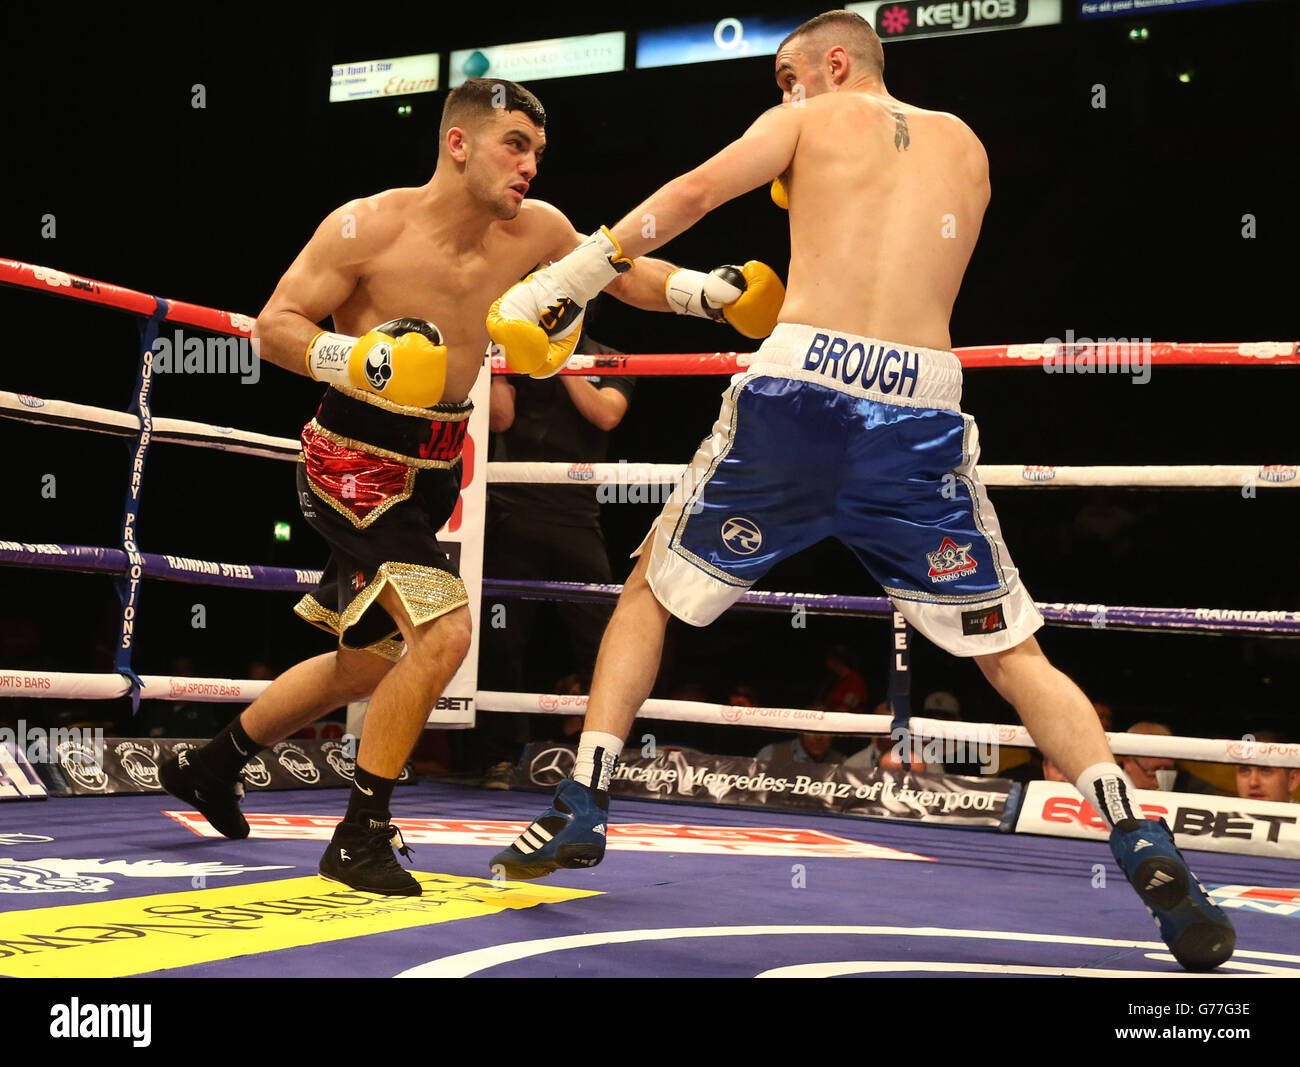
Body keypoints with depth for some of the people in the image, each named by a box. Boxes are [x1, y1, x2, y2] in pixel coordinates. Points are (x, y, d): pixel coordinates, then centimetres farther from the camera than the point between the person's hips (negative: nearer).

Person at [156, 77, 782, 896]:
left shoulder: (532, 230, -2)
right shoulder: (368, 228, -16)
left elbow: (630, 275, 6)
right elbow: (274, 326, -12)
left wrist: (721, 294, -10)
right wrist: (355, 359, -30)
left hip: (434, 467, 7)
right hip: (356, 459, -7)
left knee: (365, 664, 19)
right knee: (444, 631, -23)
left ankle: (212, 766, 42)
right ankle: (362, 838, -5)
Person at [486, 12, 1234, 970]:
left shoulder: (809, 121, 14)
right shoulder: (965, 146, 23)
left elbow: (691, 195, 1)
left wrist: (562, 280, 2)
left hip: (800, 389, -2)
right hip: (925, 410, 2)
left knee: (653, 590, 17)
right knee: (1009, 648, 12)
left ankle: (582, 809, 13)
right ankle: (1145, 850, -2)